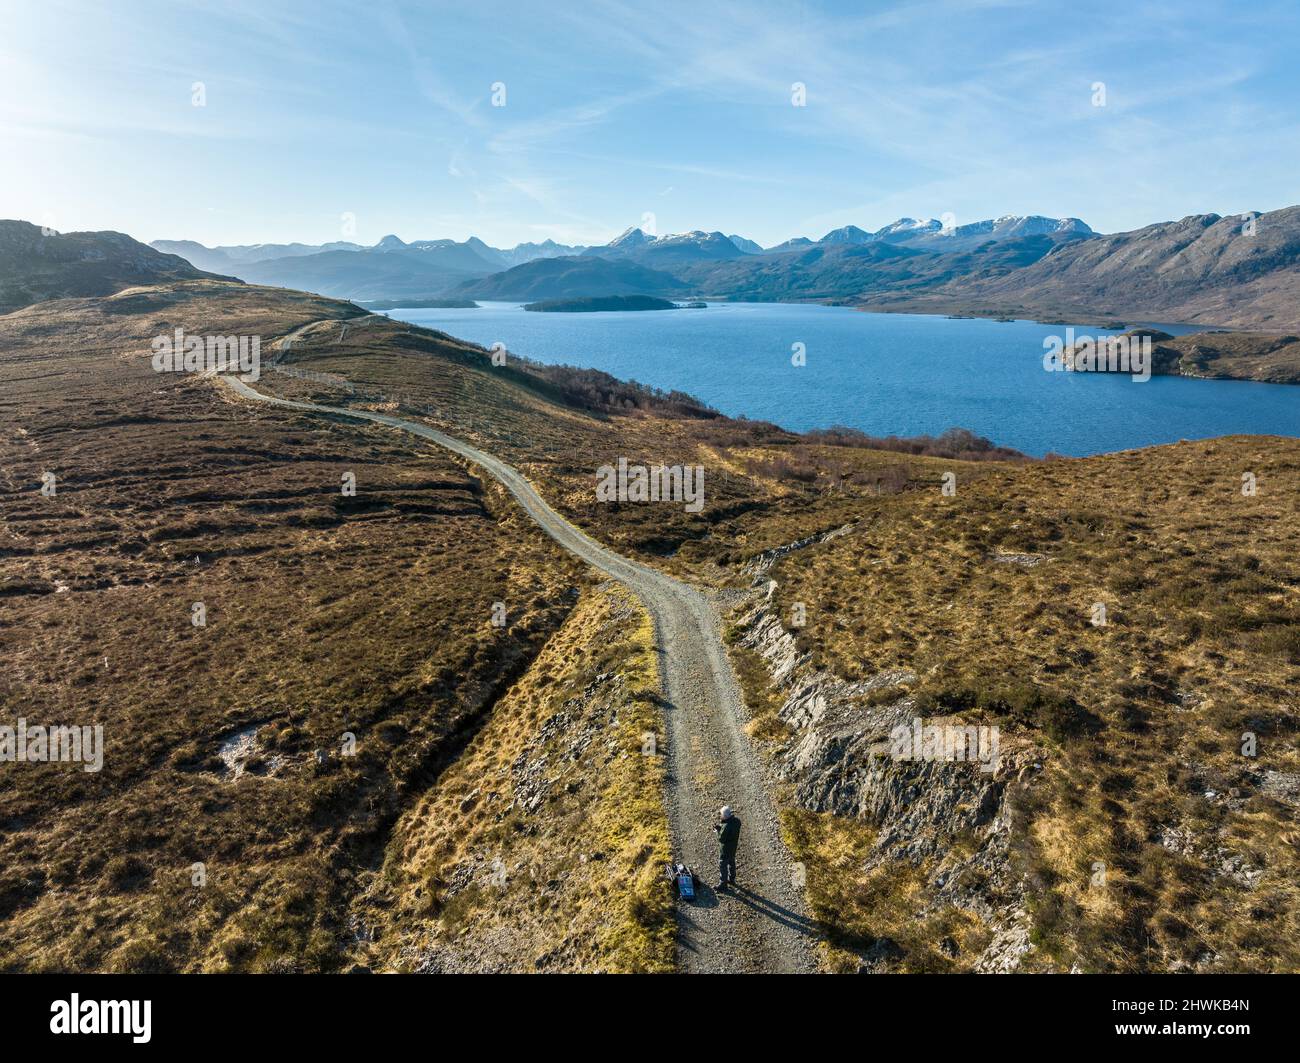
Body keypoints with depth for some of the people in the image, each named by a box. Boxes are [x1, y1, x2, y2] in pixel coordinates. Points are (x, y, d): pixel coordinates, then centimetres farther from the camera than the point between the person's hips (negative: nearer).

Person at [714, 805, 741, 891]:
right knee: (731, 862, 28)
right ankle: (732, 879, 48)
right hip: (734, 845, 8)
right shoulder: (737, 819, -14)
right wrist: (721, 821, -10)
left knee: (723, 866, 10)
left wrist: (718, 829, -16)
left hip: (725, 848, -8)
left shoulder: (726, 826, -39)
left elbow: (721, 839, -29)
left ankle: (723, 886, 23)